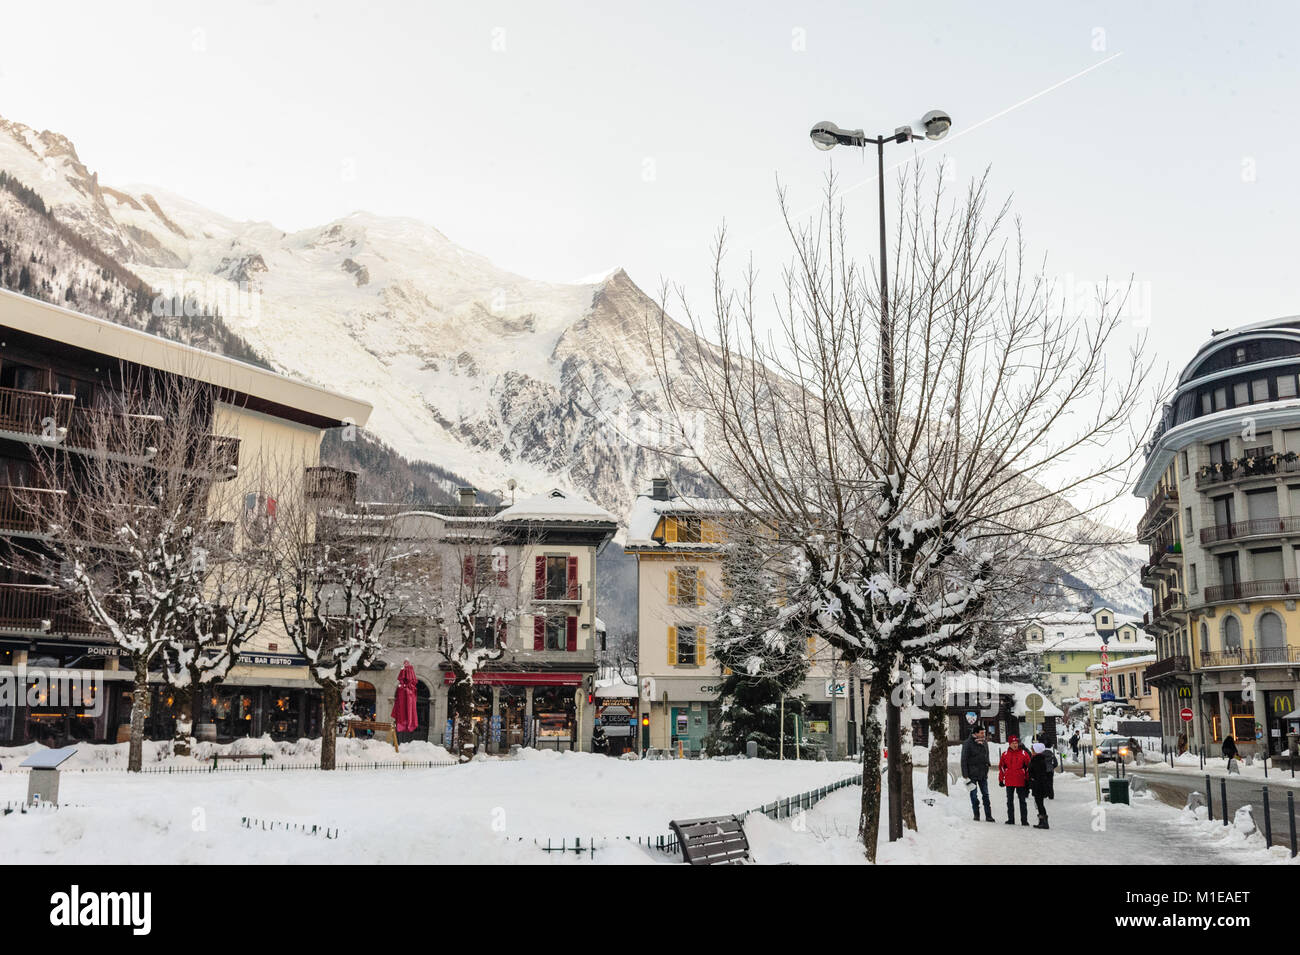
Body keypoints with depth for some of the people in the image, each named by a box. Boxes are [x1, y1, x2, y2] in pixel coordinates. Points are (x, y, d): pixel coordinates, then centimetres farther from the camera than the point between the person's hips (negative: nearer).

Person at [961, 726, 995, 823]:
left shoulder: (985, 742, 7)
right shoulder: (968, 744, -10)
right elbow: (964, 760, -10)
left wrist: (987, 770, 16)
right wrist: (965, 776, -14)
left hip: (983, 774, 5)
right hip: (972, 774, -5)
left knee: (986, 795, 4)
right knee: (974, 795, 0)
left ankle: (988, 815, 6)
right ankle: (976, 815, 9)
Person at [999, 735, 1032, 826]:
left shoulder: (1023, 754, -2)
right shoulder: (1005, 754, 2)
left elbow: (1028, 767, 2)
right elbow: (1001, 767, 8)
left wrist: (1028, 780, 0)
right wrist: (1001, 779, 7)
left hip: (1021, 781, -2)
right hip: (1009, 782, 2)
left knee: (1022, 801, 1)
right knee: (1010, 801, 10)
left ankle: (1024, 820, 6)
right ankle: (1011, 819, 18)